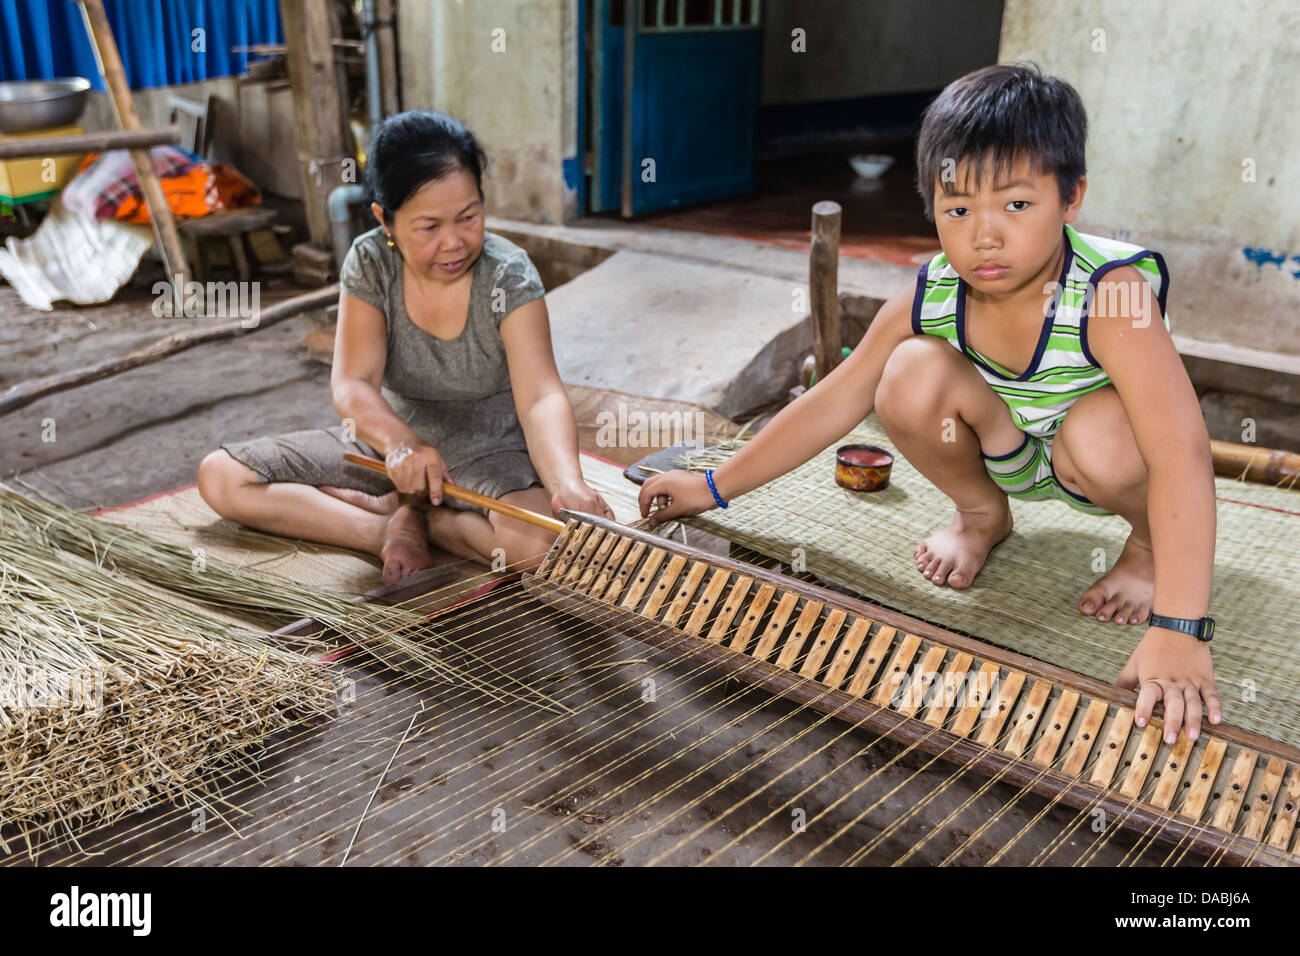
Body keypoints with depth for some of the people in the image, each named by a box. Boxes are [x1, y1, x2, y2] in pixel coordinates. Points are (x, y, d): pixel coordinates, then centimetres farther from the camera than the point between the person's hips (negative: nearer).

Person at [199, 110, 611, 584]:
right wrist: (400, 442, -43)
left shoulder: (509, 275, -18)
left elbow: (540, 398, -29)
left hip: (489, 451, -3)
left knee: (541, 538, -37)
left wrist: (568, 483, -50)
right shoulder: (369, 263, -10)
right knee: (220, 476, -8)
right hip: (388, 441, 4)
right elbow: (353, 385, -20)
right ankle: (388, 532, -17)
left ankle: (406, 514, -10)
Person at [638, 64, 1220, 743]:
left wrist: (1177, 629, -48)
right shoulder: (925, 303, -21)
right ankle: (980, 513, 4)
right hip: (1011, 451, 3)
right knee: (912, 378, -25)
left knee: (1104, 439, -39)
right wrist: (714, 488, -10)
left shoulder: (1111, 296, -34)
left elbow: (1180, 452, -41)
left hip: (1096, 461, -3)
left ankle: (1152, 542, -3)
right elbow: (832, 404, -12)